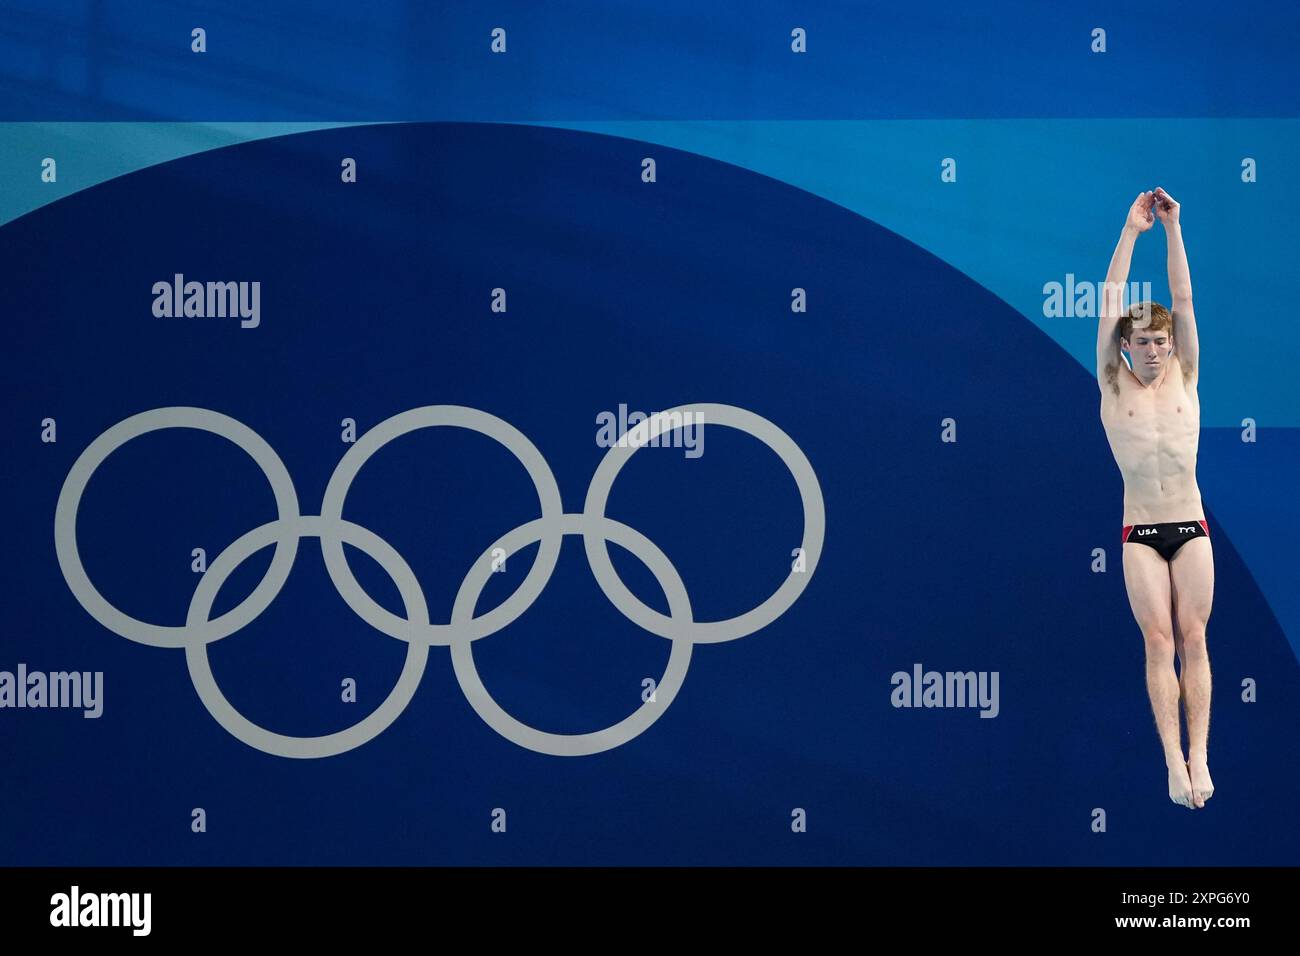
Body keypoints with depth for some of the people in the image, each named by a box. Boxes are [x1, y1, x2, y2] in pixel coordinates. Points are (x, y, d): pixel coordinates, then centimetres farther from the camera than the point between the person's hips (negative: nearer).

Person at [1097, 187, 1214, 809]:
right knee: (1159, 641, -5)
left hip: (1191, 527, 1)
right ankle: (1174, 759, -7)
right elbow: (1110, 305, -4)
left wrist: (1173, 229, -6)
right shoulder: (1113, 386, 3)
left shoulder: (1184, 379, 7)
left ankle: (1199, 755, -4)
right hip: (1140, 533, -1)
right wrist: (1132, 231, -7)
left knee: (1193, 638, -3)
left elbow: (1183, 300, 0)